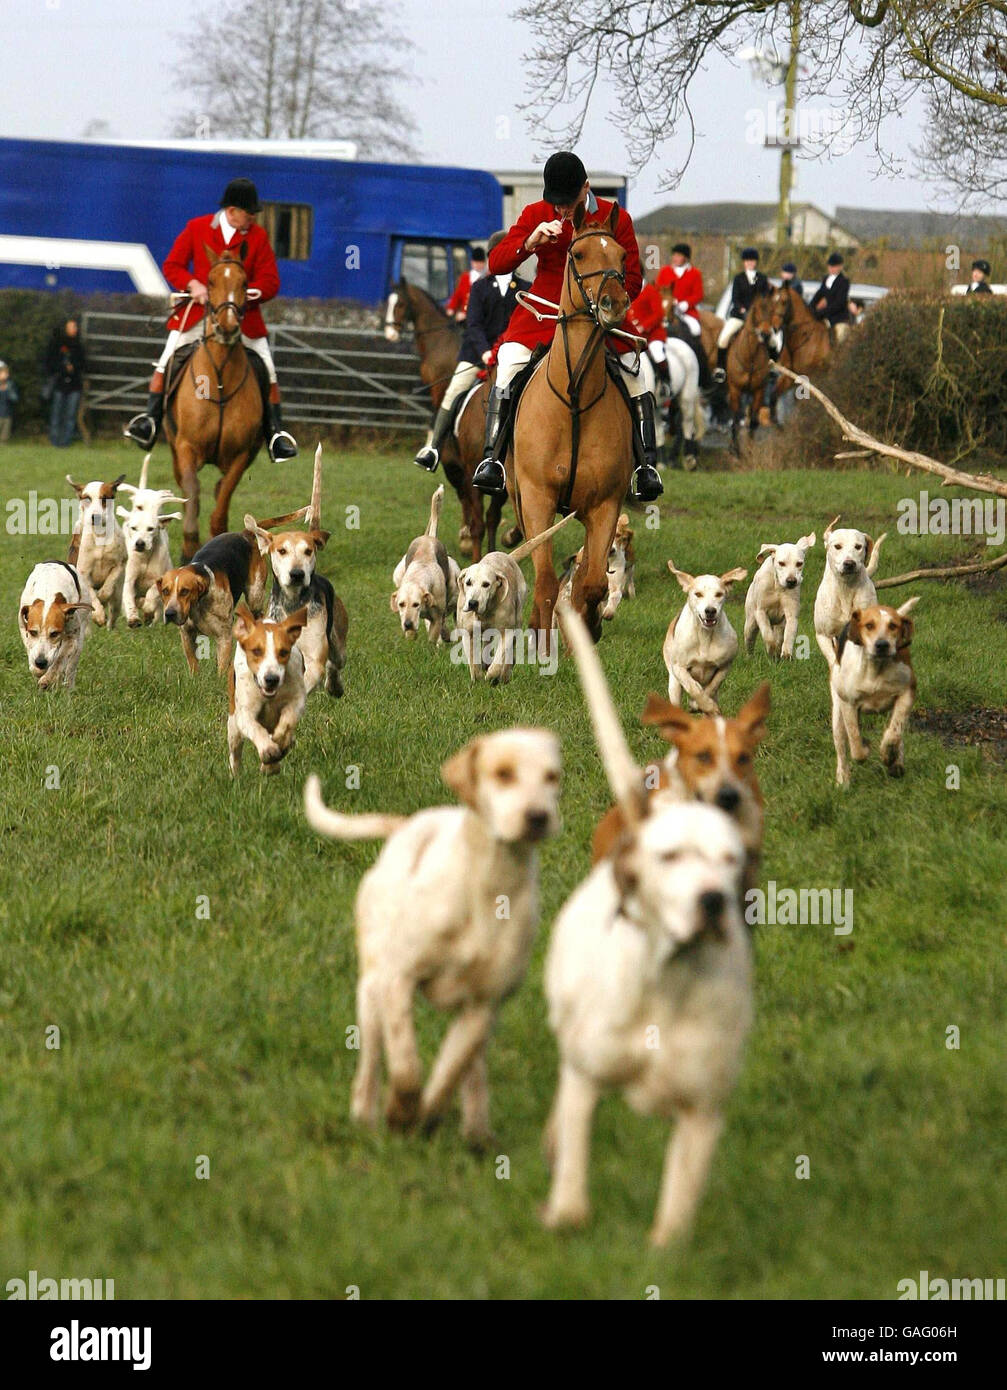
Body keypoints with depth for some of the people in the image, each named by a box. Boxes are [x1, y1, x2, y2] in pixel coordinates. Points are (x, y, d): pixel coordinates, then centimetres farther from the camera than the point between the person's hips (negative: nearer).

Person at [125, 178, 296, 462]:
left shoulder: (258, 236, 2)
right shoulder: (196, 228, 1)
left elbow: (270, 282, 0)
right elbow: (172, 266, 5)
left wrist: (245, 294, -18)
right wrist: (192, 284, -14)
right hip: (199, 310, 0)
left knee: (268, 372, -7)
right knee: (166, 363, -10)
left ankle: (275, 433, 2)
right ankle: (149, 420, -2)